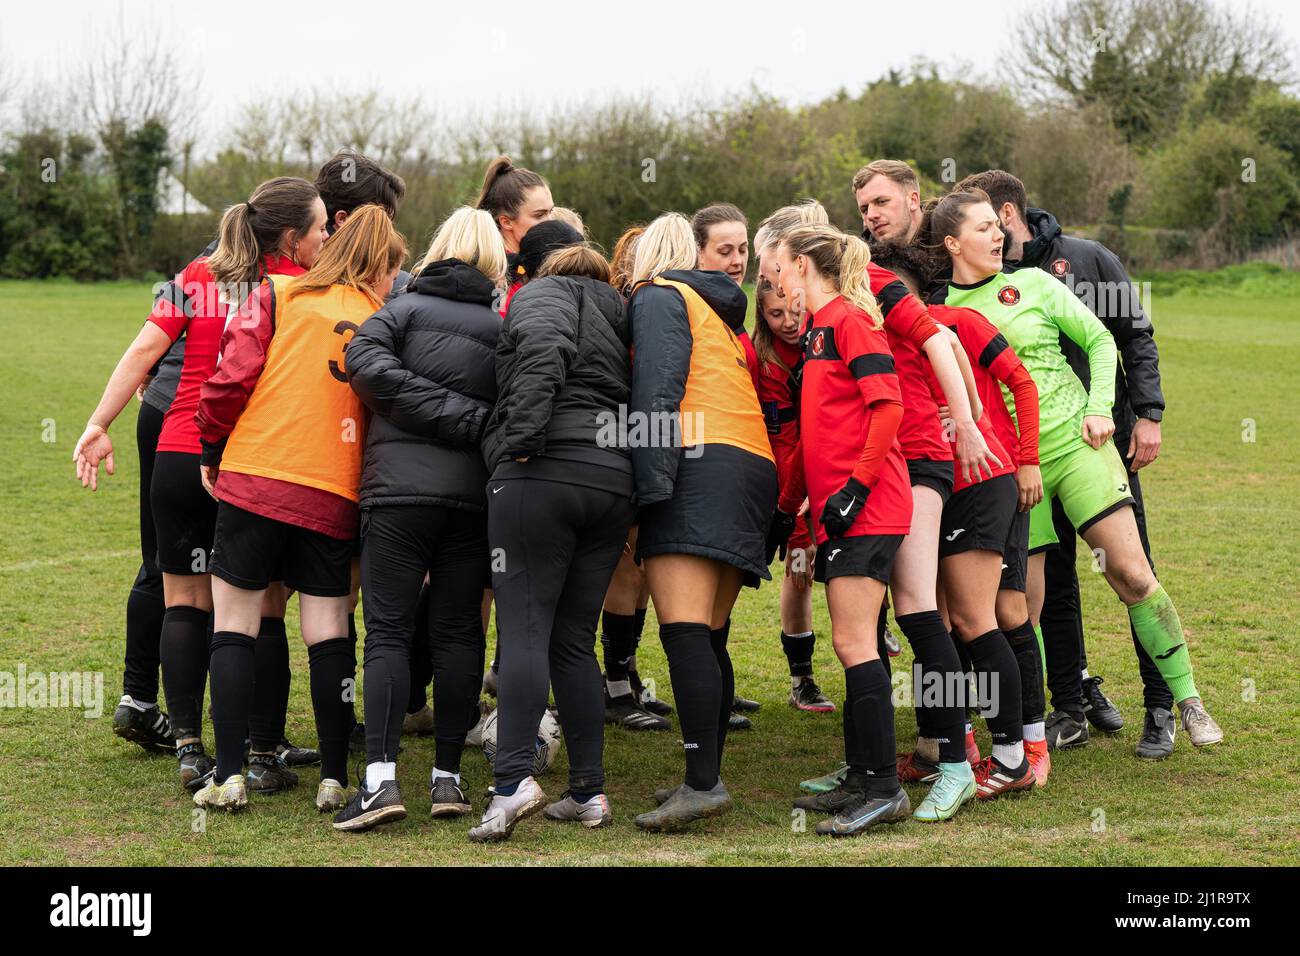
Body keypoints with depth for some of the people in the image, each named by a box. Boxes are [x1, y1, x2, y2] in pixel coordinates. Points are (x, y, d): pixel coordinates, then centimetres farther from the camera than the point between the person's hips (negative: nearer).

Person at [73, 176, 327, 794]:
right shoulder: (298, 283, -2)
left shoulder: (197, 278, 6)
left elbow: (144, 351, 0)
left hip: (180, 457, 2)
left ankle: (189, 749, 4)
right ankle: (262, 752, 9)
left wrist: (99, 425, 0)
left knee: (186, 602, 9)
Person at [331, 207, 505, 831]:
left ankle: (380, 779, -13)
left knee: (388, 632, -2)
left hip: (398, 491, -2)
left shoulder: (406, 307, 6)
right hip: (474, 497, 2)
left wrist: (460, 420, -11)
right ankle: (447, 777, 12)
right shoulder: (504, 328, 11)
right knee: (456, 633, 9)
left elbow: (365, 364, -12)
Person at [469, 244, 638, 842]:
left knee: (524, 631, -10)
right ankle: (589, 793, 8)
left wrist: (521, 440, -15)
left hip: (543, 473, -6)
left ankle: (513, 780, -22)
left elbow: (546, 352, -13)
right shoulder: (618, 316, 29)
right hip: (613, 480, 6)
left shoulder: (541, 294, 10)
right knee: (574, 641, 10)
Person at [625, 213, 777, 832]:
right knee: (709, 637, 10)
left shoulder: (657, 298, 5)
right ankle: (706, 776, 11)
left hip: (699, 465, -9)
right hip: (754, 467, 9)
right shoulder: (721, 313, 31)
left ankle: (702, 782, -24)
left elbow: (657, 395, -10)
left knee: (683, 629, -16)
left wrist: (647, 489, -17)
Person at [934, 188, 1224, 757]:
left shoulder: (1032, 284, 4)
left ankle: (1187, 699, 3)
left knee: (1131, 575, -8)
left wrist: (1100, 408, -2)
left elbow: (1099, 340, 9)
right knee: (1022, 604, -1)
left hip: (1075, 443, 0)